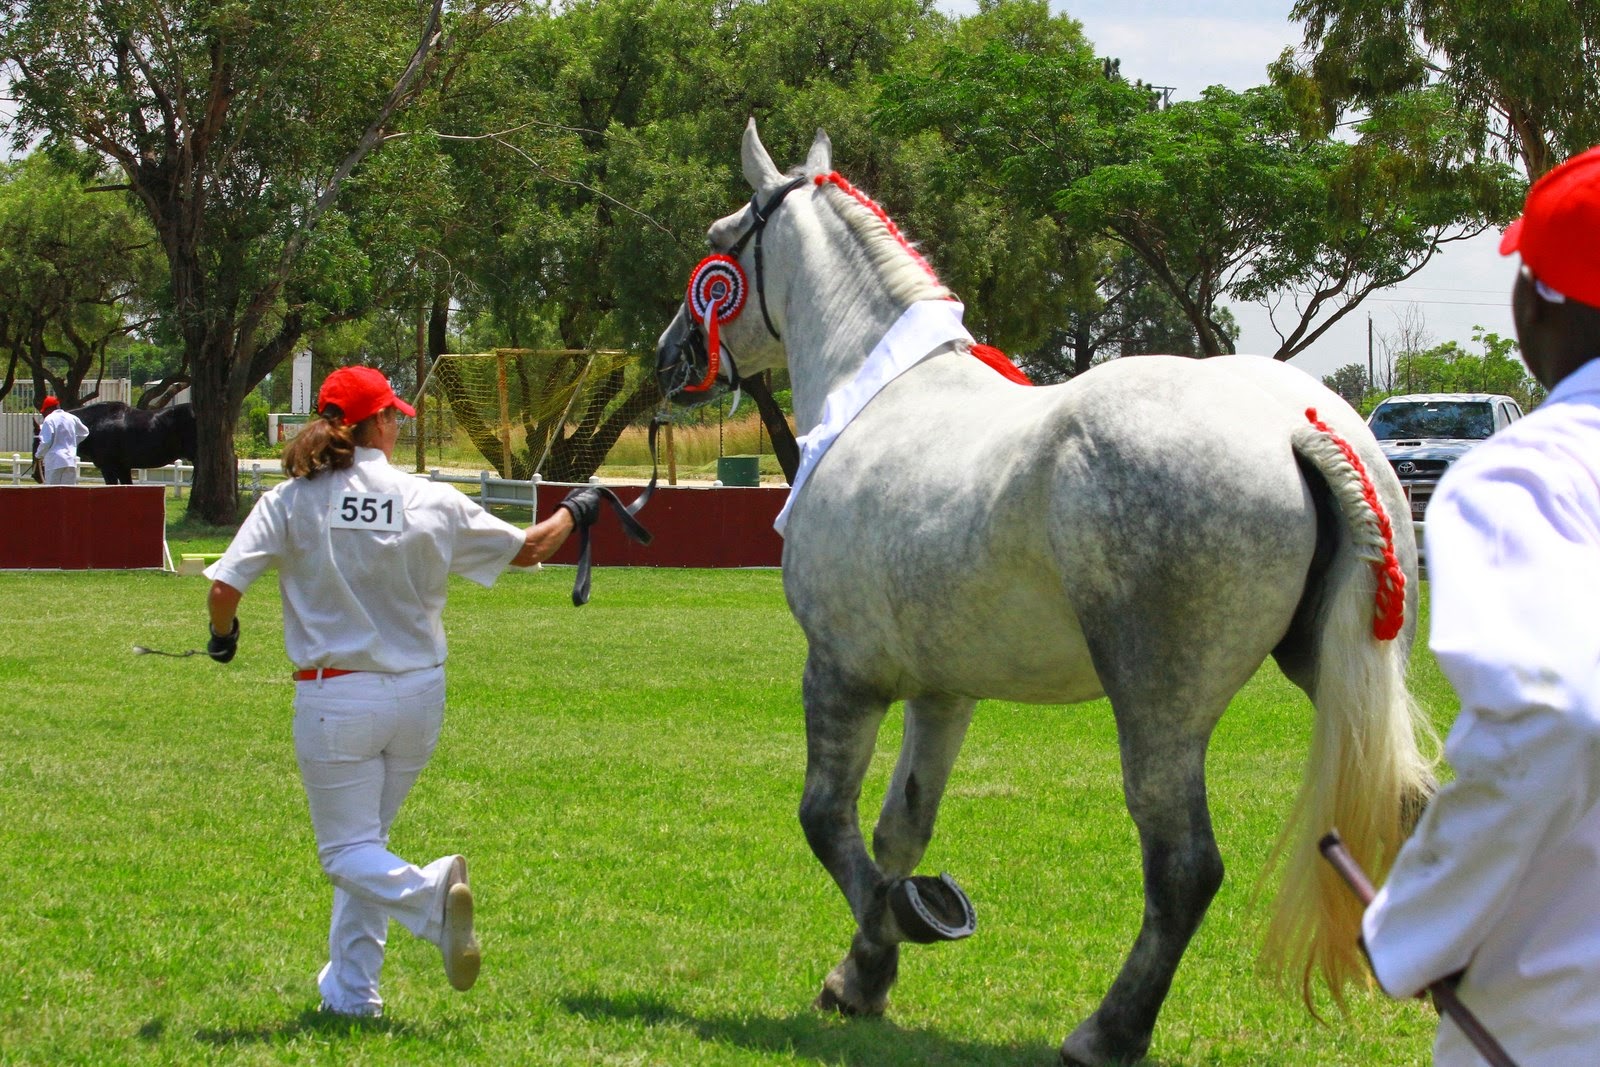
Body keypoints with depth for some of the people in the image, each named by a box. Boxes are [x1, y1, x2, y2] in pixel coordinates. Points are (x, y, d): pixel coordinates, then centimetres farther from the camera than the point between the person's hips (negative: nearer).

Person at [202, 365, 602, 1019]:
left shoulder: (291, 502, -7)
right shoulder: (435, 503, -3)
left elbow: (224, 586, -12)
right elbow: (527, 549, 10)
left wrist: (222, 635, 11)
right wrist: (573, 514, 31)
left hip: (334, 697, -3)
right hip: (419, 695, 3)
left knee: (347, 850, 3)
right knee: (366, 838, 19)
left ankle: (428, 892, -28)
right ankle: (351, 992, 19)